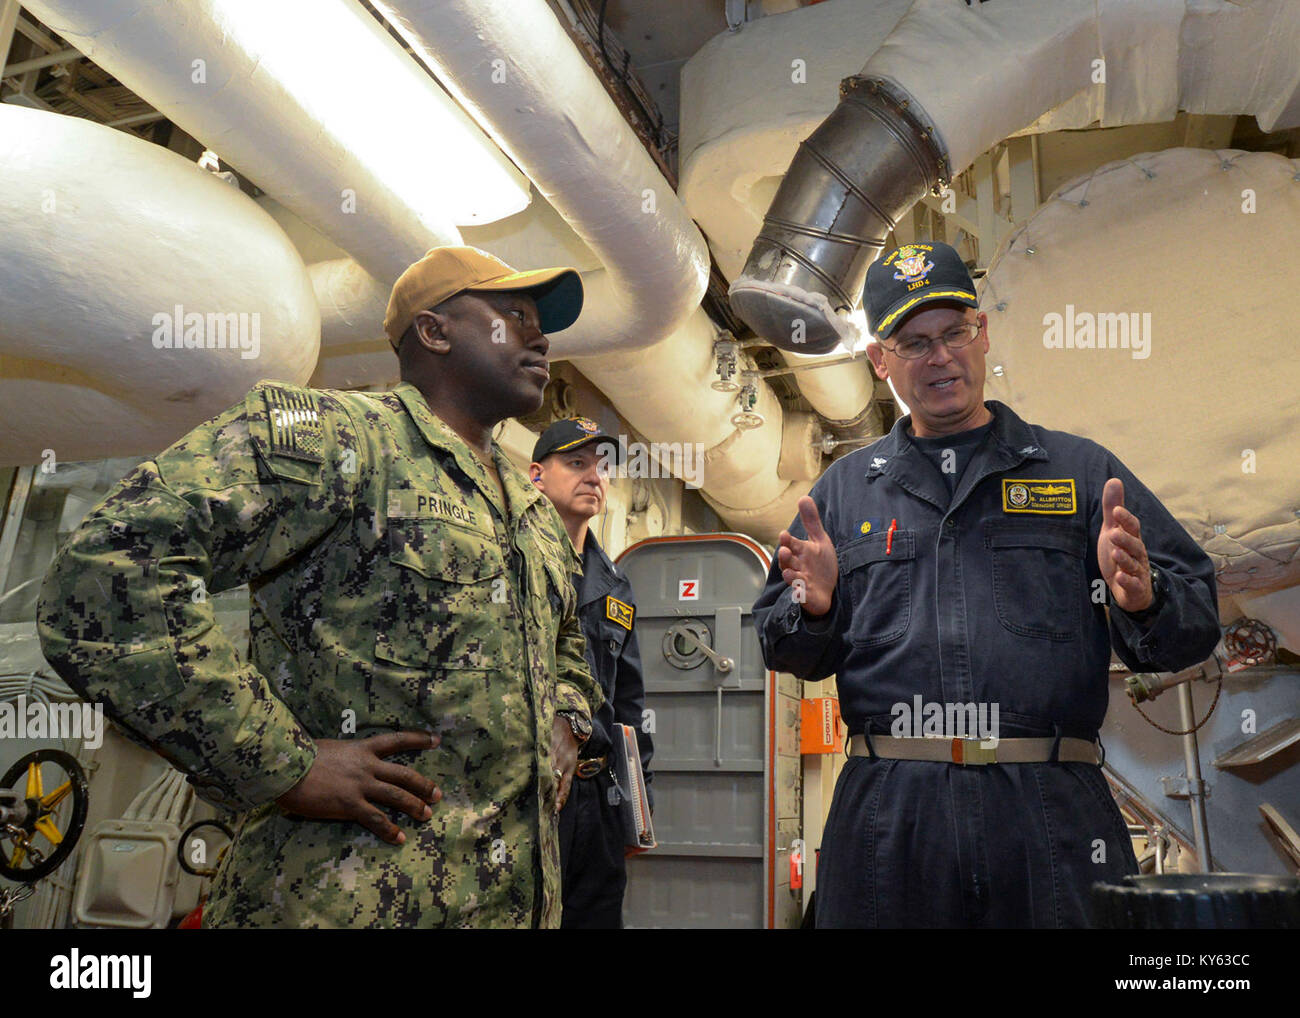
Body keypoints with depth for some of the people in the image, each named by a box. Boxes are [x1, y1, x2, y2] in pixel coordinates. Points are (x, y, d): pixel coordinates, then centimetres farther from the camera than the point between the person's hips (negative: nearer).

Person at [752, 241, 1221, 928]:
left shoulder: (1079, 472, 10)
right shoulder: (845, 489, 13)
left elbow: (1193, 628, 6)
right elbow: (784, 651, 14)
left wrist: (1142, 599, -16)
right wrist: (812, 608, -8)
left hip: (1052, 817, 0)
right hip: (888, 815, 1)